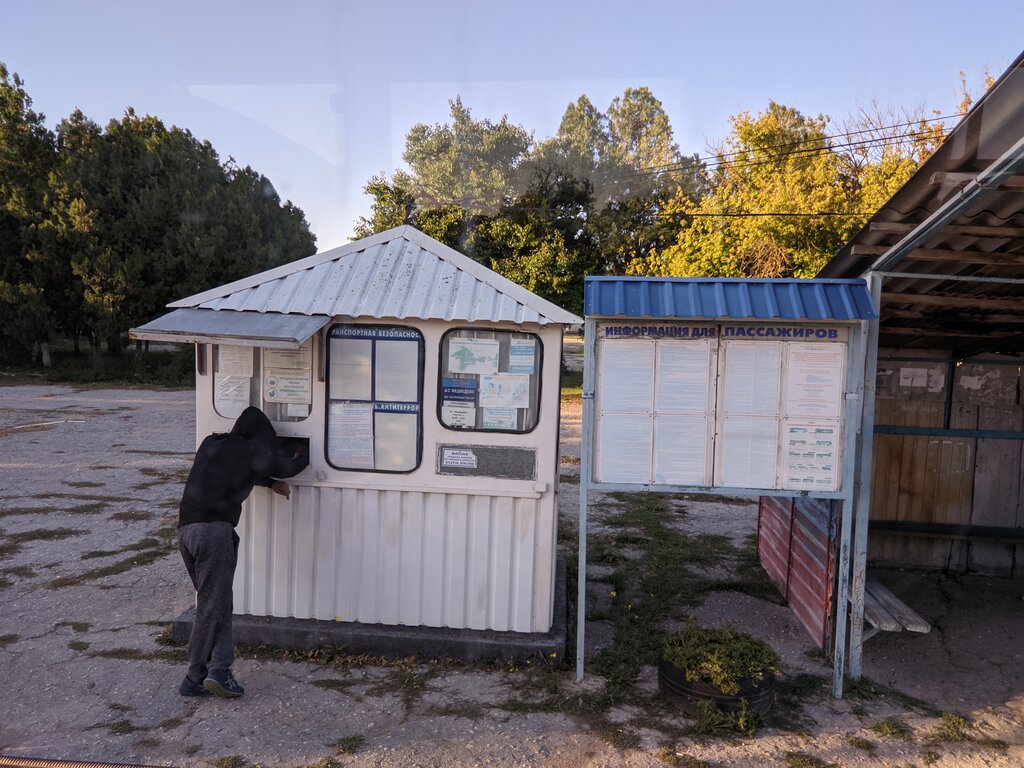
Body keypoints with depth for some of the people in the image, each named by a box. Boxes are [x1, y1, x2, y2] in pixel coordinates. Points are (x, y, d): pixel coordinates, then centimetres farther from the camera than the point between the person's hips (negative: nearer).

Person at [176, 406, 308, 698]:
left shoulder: (211, 443, 21)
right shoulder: (250, 449, 2)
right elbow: (284, 468, 15)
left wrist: (271, 483, 37)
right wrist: (302, 459, 36)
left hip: (185, 528, 7)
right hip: (215, 530, -7)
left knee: (213, 602, 14)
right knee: (212, 607, 1)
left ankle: (218, 668, 9)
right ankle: (194, 680, 6)